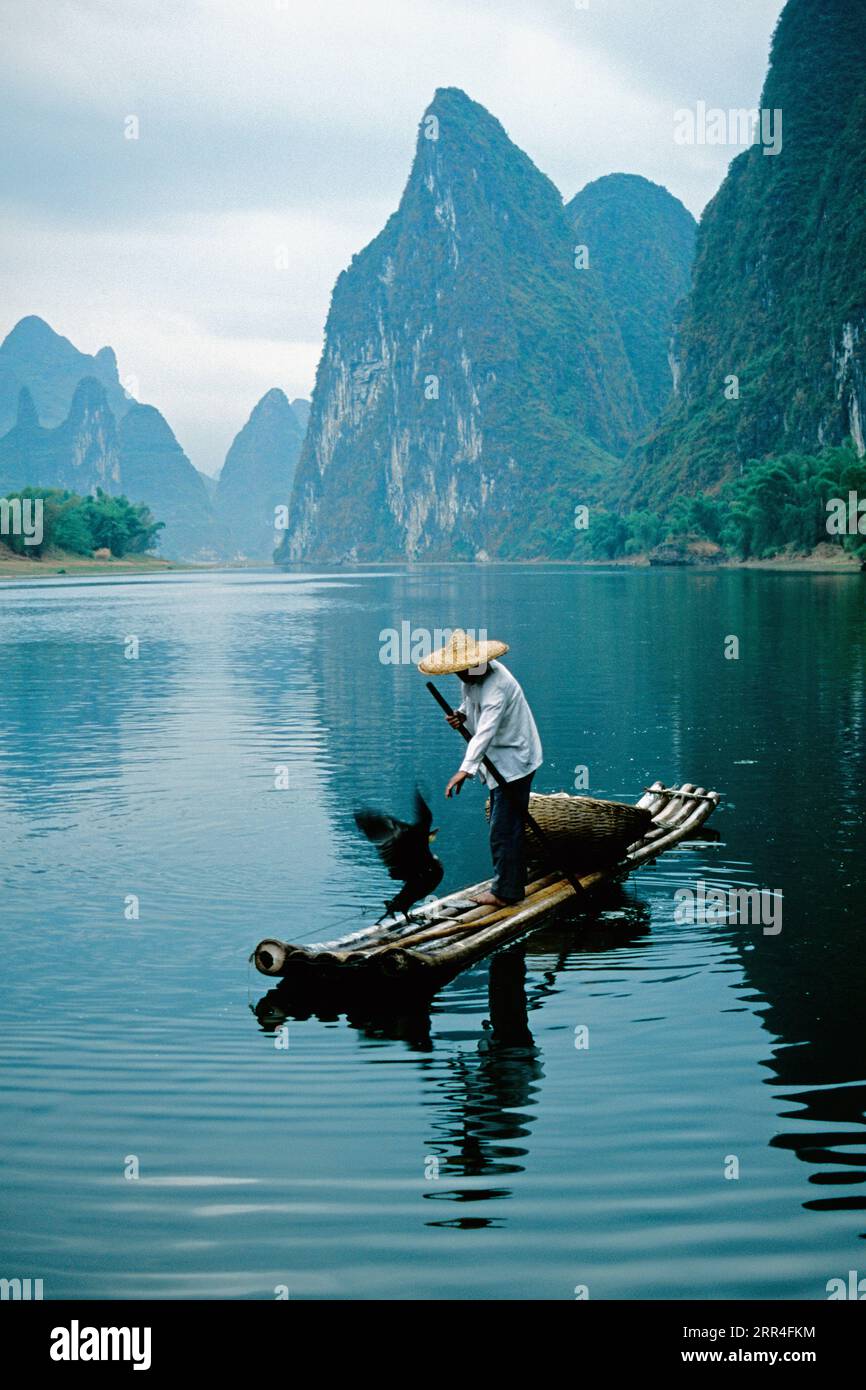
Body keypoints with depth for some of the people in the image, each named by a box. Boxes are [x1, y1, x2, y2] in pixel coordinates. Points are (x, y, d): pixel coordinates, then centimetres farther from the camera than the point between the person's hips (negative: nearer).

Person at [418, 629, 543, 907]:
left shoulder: (497, 686, -30)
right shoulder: (472, 676, 1)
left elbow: (485, 731, -41)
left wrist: (466, 769, -51)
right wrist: (462, 714, -3)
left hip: (513, 762, -10)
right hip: (500, 762, 10)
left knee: (504, 829, -9)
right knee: (507, 825, 18)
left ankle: (505, 892, -1)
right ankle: (513, 883, 28)